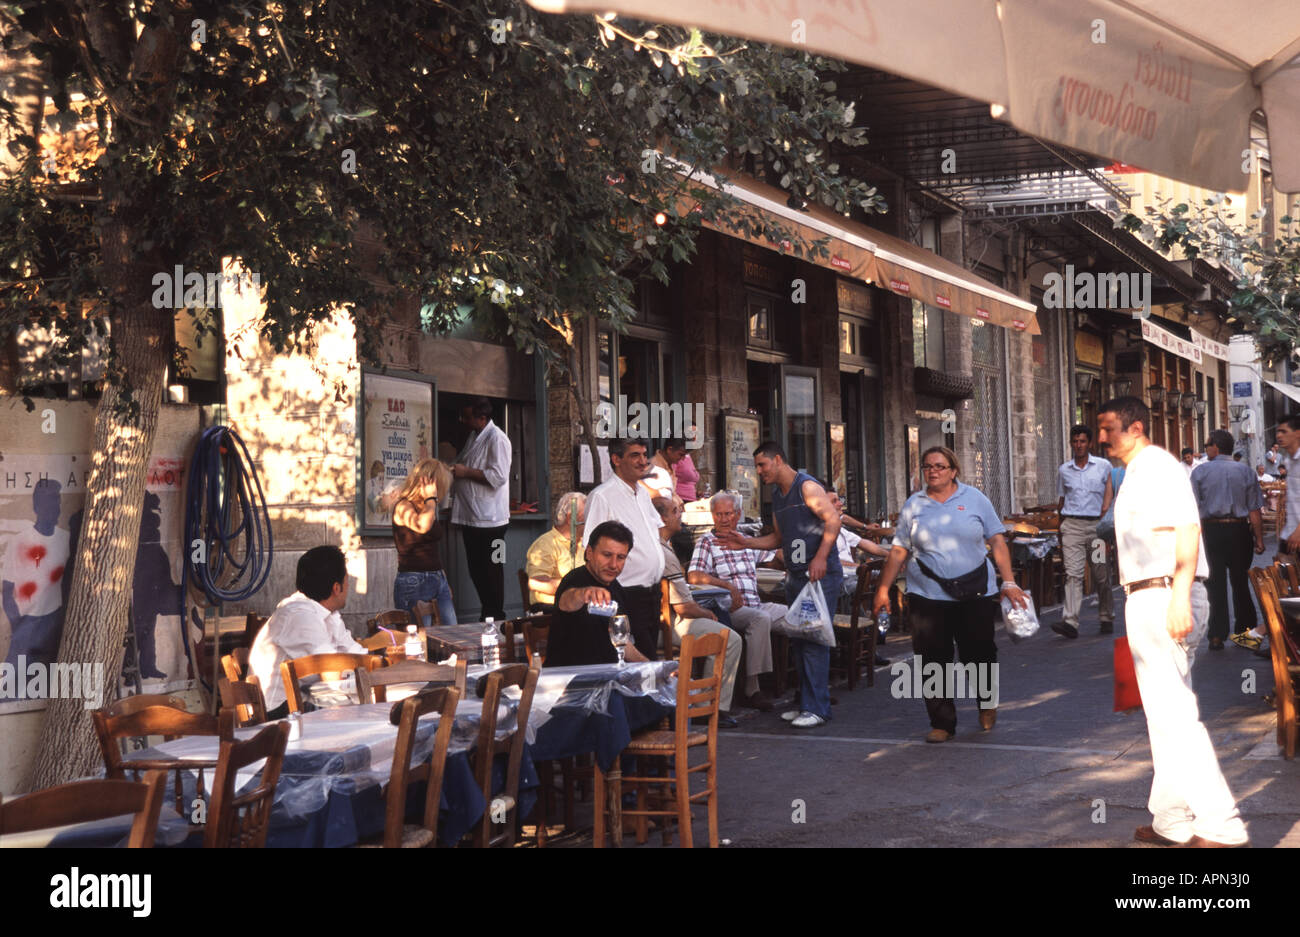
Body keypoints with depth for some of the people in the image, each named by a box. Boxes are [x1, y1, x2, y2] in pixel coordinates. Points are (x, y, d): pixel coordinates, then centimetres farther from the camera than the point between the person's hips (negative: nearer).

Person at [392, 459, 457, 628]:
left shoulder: (427, 508, 16)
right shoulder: (403, 507, -9)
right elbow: (422, 526, -32)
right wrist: (431, 497, -17)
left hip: (438, 581, 8)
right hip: (413, 582, -8)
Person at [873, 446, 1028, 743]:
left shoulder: (974, 499, 5)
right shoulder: (913, 505, 8)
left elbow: (997, 542, 5)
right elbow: (898, 551, 10)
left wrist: (1008, 582, -3)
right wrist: (883, 589, 7)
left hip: (975, 596, -1)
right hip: (928, 597, 1)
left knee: (979, 655, 3)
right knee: (933, 662, -2)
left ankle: (987, 704, 31)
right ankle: (942, 723, 8)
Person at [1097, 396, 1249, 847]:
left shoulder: (1157, 465, -9)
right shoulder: (1138, 472, 21)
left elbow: (1187, 530, -20)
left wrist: (1179, 598, -28)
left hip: (1164, 599, -11)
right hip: (1149, 601, 11)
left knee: (1173, 713, -12)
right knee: (1165, 712, 14)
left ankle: (1221, 826, -11)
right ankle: (1171, 822, 21)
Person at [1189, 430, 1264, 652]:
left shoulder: (1200, 471, -1)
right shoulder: (1244, 470, 4)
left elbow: (1193, 509, -6)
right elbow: (1255, 509, 0)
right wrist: (1259, 539, 4)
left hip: (1211, 531, -1)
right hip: (1239, 530, 1)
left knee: (1216, 583, 2)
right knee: (1240, 581, 13)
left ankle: (1216, 636, 2)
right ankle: (1245, 630, 17)